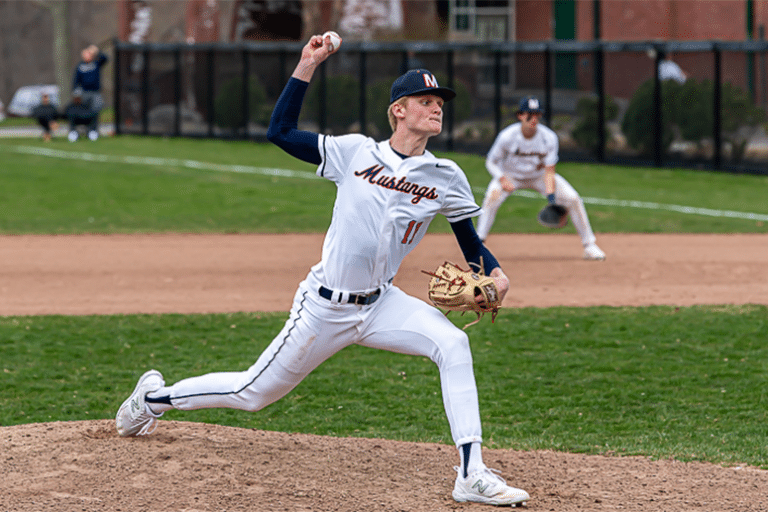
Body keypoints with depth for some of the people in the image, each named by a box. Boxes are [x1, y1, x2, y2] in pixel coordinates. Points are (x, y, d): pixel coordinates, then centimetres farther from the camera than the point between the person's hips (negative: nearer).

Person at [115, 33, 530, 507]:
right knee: (253, 393, 8)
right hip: (325, 307, -2)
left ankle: (472, 475, -25)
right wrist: (307, 66, -8)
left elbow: (472, 245, 7)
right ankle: (156, 397, 34)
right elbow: (280, 131, -3)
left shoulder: (446, 178, 0)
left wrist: (495, 273, -14)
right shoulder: (356, 152, -4)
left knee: (453, 344, -24)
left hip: (381, 306, 2)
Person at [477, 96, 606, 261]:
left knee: (572, 198, -12)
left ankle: (589, 246, 3)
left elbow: (549, 171, -20)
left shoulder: (549, 137, -23)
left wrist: (551, 198, -32)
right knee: (493, 195, -33)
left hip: (539, 176, 2)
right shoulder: (507, 136, -28)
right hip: (511, 176, -2)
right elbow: (491, 162, -14)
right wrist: (502, 179, -32)